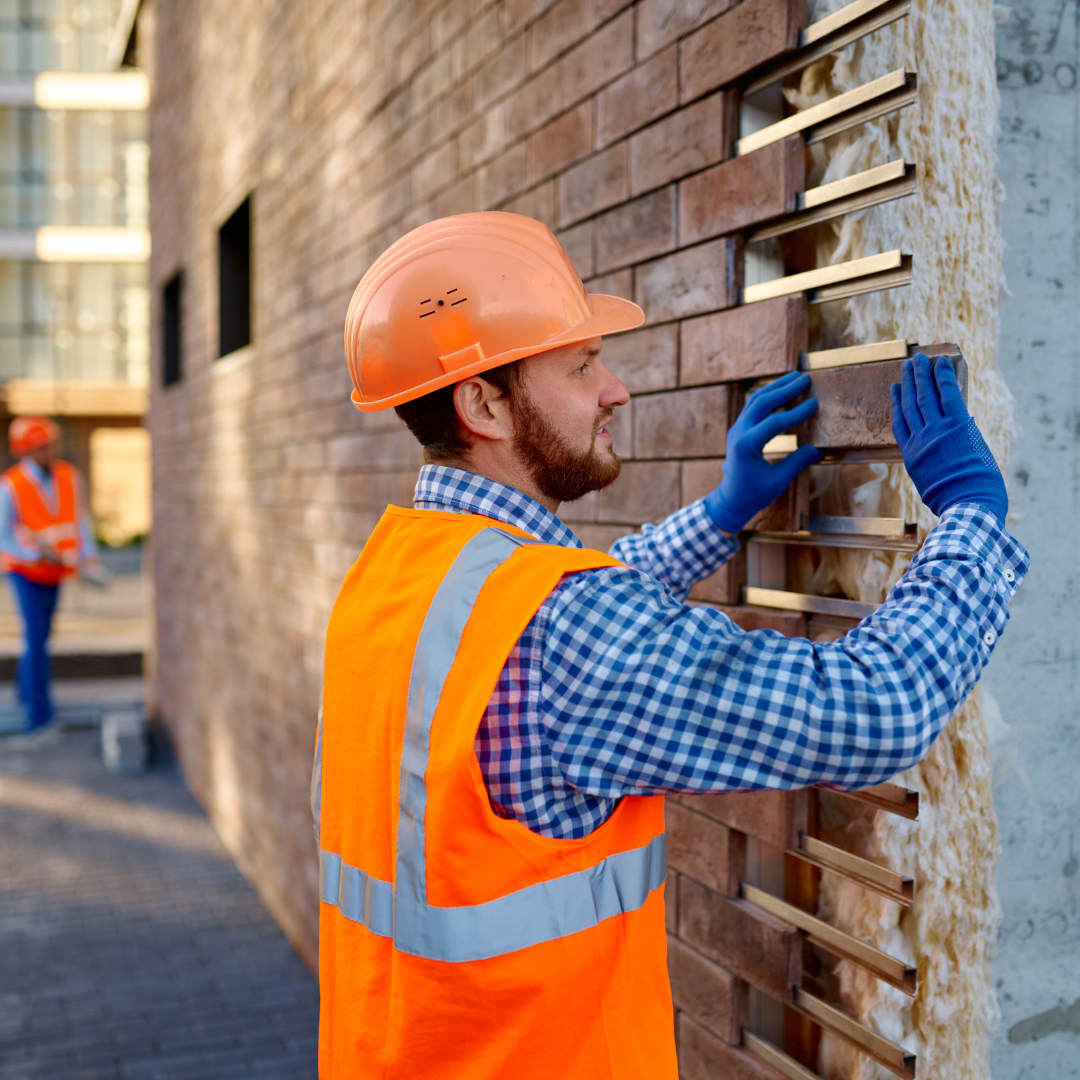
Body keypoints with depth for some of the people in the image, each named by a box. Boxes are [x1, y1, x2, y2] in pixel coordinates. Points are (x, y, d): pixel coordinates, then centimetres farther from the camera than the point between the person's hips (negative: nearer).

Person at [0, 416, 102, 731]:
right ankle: (39, 713, -7)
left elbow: (80, 519, -2)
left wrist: (88, 555, -16)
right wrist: (39, 552, -27)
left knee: (40, 634, 17)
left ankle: (27, 692, 40)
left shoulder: (70, 477, -9)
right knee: (36, 637, -11)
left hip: (55, 571, 5)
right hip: (25, 571, -5)